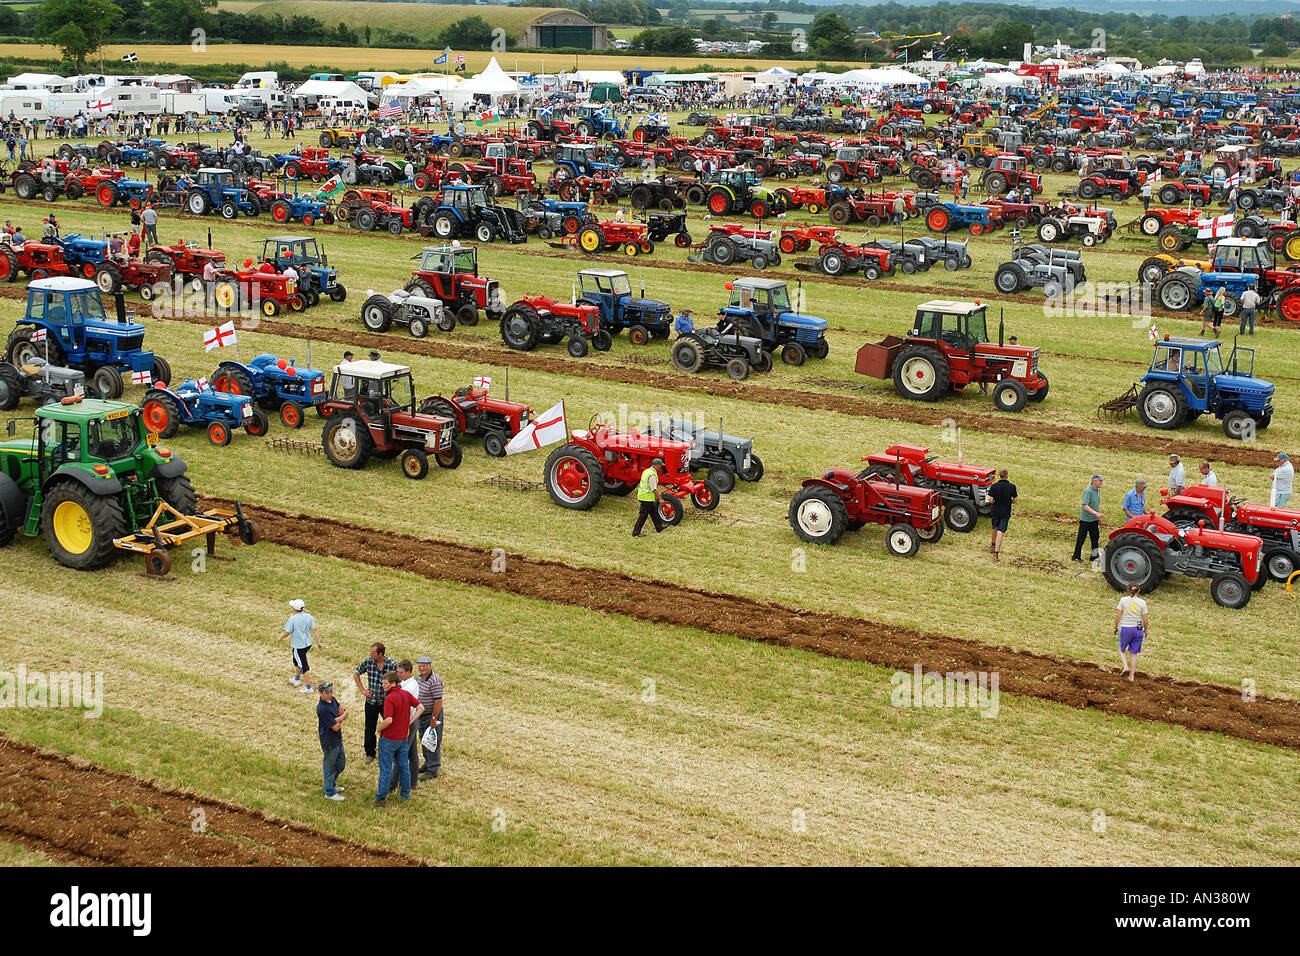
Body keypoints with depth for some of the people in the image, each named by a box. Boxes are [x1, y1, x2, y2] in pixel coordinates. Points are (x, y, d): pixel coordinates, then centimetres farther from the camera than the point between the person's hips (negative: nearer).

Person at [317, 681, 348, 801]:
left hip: (338, 738, 9)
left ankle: (332, 784, 42)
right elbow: (335, 727, -25)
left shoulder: (332, 700, 1)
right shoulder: (322, 709, -27)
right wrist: (340, 721, -6)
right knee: (330, 766, 7)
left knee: (341, 763, 22)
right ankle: (330, 792, 23)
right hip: (329, 741, -9)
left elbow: (345, 712, 1)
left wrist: (338, 719, -19)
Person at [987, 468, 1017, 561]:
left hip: (995, 511, 2)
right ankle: (996, 553, -12)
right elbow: (1015, 500, -4)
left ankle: (992, 545, 45)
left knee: (995, 529, 25)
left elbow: (991, 500, -12)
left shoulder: (994, 486, -10)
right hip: (1006, 512, -2)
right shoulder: (1012, 487, -9)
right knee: (1000, 532, -5)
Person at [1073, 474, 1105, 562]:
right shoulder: (1088, 491, -18)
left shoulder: (1098, 490, 9)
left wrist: (1099, 517, 19)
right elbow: (1085, 506, -25)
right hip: (1085, 519, -8)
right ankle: (1076, 556, 8)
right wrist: (1096, 513, -33)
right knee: (1081, 538, 0)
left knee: (1095, 538, 8)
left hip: (1094, 519, 8)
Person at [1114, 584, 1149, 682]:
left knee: (1122, 649, 21)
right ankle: (1132, 676, 15)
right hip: (1138, 629, 1)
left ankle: (1125, 666, -2)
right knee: (1134, 653, 12)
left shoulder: (1123, 600, -6)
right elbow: (1145, 620, -1)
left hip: (1125, 628, -1)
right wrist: (1146, 630, 15)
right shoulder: (1142, 603, -3)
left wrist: (1116, 627, 7)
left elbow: (1118, 616, -6)